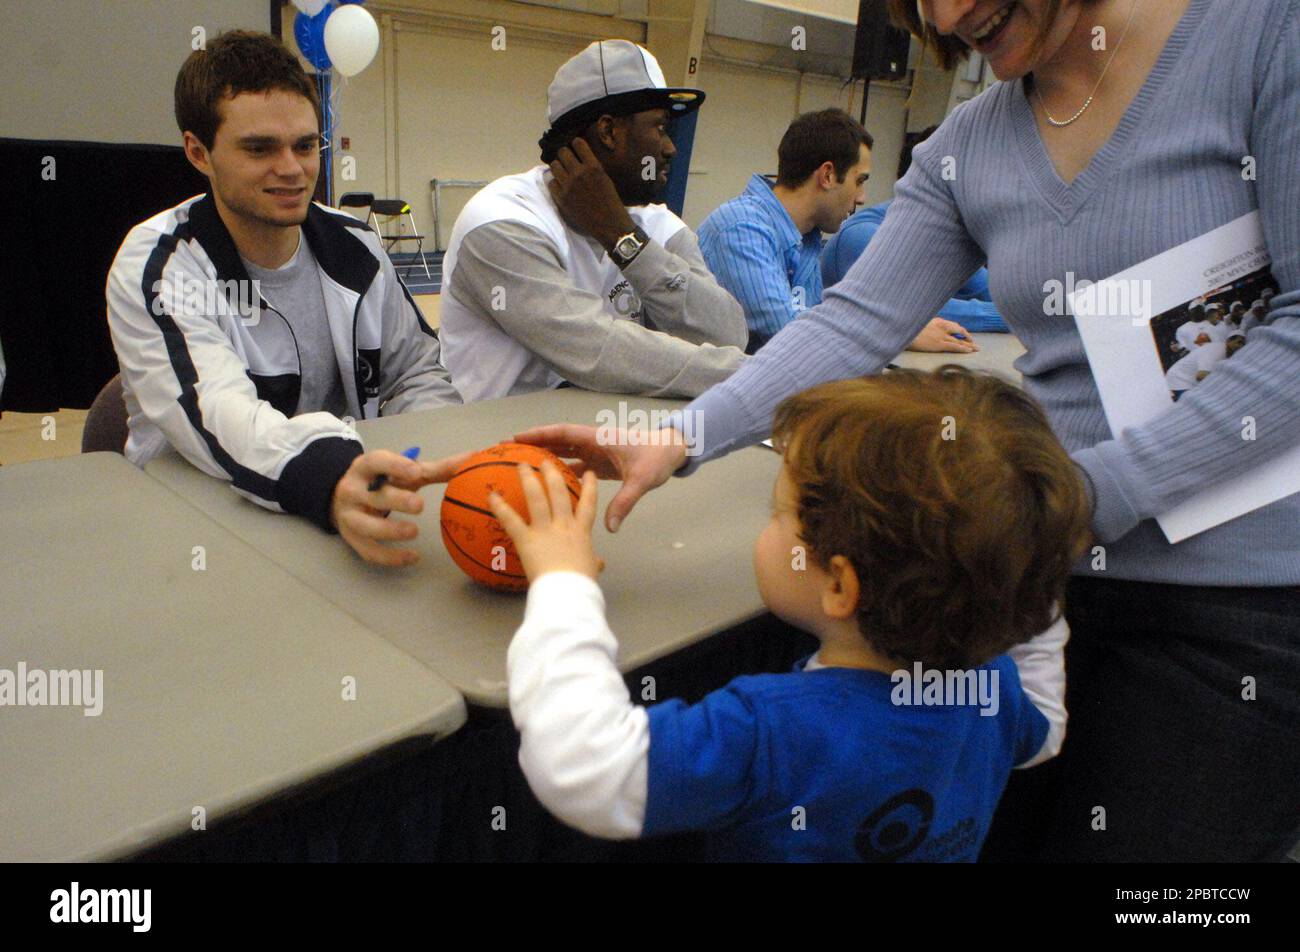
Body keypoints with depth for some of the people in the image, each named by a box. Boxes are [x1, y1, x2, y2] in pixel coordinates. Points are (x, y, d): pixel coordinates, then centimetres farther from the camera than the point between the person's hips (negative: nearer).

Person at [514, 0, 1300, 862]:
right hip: (1050, 570, 4)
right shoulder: (962, 151, 5)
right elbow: (855, 325, -3)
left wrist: (1092, 491, -21)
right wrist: (677, 442, -14)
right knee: (992, 836, 13)